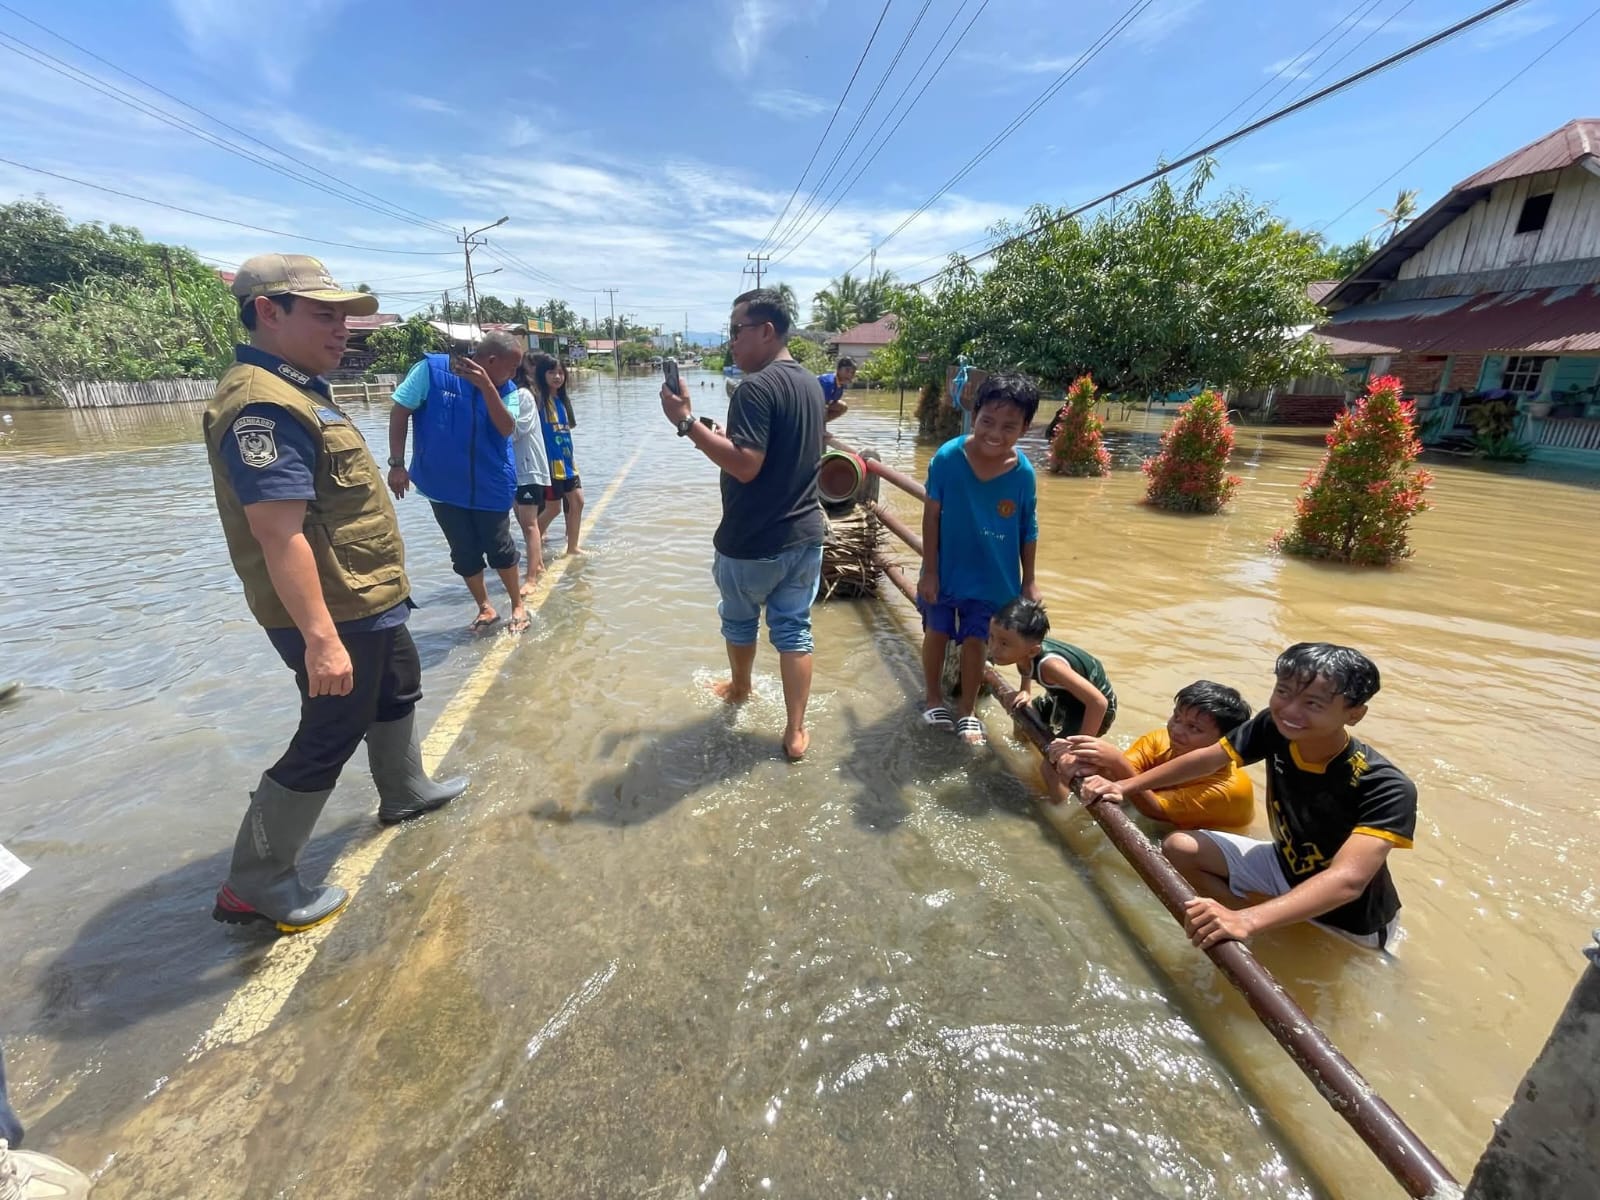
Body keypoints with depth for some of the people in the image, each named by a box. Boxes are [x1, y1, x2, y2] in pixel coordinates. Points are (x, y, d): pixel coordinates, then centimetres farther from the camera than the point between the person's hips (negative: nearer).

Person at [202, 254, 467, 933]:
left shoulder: (296, 393, 12)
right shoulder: (264, 404, -22)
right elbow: (278, 533, -29)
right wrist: (321, 637, -31)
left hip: (368, 603, 11)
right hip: (333, 616, -11)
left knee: (397, 694, 26)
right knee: (327, 741, 2)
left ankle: (405, 793, 48)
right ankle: (255, 886, 19)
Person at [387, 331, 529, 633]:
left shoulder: (503, 388, -3)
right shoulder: (431, 370, -10)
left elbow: (507, 429, -17)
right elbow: (399, 412, -6)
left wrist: (485, 386, -28)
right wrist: (397, 463, -9)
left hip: (491, 485, 1)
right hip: (444, 485, 0)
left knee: (499, 547, 7)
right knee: (464, 552, 8)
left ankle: (518, 606, 24)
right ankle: (485, 609, 25)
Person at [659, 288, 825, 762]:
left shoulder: (756, 386, -19)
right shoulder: (810, 383, 10)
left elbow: (746, 465, -26)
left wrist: (687, 423, -22)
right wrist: (725, 436, 18)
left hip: (752, 542, -6)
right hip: (805, 535, 7)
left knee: (739, 620, 19)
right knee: (794, 629, 10)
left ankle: (739, 689, 44)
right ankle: (796, 732, 14)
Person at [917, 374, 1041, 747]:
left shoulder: (1024, 472, -14)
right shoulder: (948, 457, -20)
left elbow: (1028, 529, -2)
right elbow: (931, 514, -13)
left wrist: (1028, 581, 2)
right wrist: (929, 570, -11)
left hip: (991, 575, 1)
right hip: (945, 569, 0)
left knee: (975, 641, 9)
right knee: (936, 633, 13)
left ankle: (967, 712, 29)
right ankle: (933, 699, 36)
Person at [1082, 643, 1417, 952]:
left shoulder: (1387, 790, -36)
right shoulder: (1275, 727, -22)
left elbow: (1348, 879, -48)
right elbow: (1207, 759, -8)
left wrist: (1246, 920, -62)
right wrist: (1124, 786, -13)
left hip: (1351, 922, -4)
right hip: (1288, 866, 4)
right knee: (1179, 849, -3)